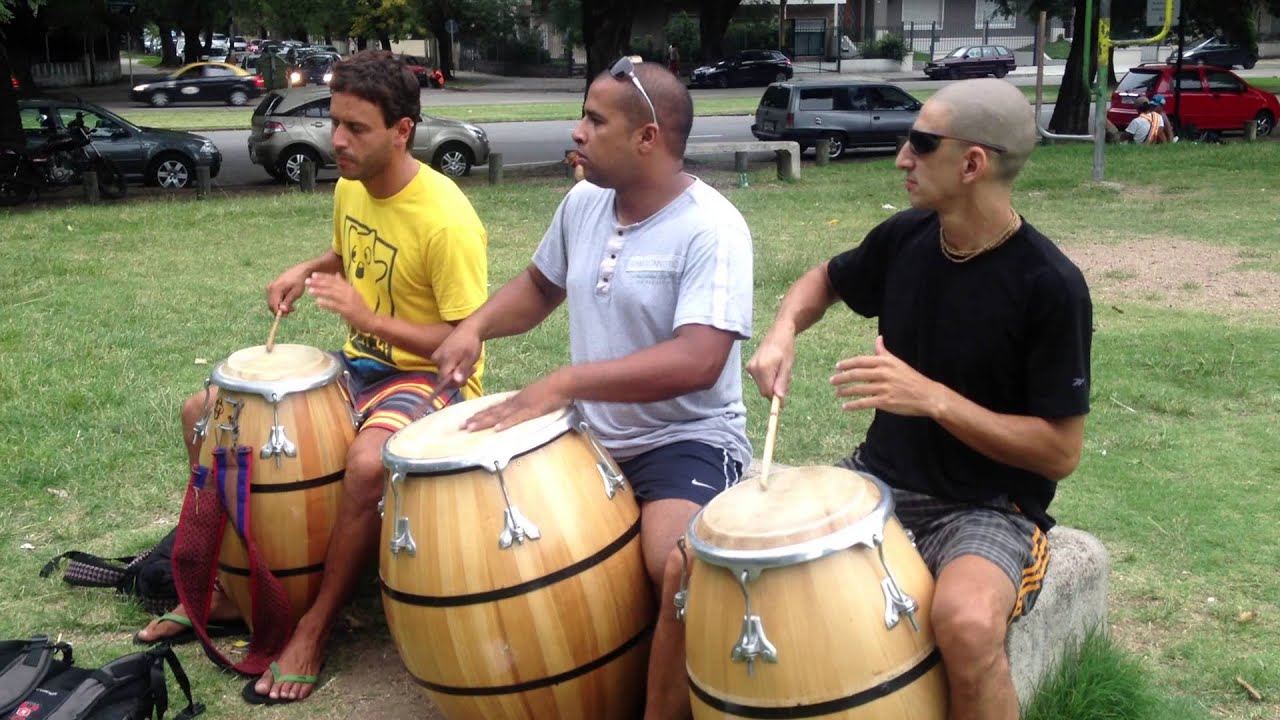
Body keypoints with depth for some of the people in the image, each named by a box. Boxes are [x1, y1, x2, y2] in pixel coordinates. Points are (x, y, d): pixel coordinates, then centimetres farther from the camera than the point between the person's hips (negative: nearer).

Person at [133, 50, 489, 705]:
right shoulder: (350, 189, 0)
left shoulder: (446, 220, -24)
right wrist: (307, 271, 1)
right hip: (360, 363, 9)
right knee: (203, 412, 6)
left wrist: (368, 317, -30)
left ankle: (315, 627, -17)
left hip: (430, 376, -8)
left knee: (367, 462, -40)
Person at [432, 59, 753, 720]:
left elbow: (696, 362, -30)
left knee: (682, 573, -34)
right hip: (589, 435, 8)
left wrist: (564, 382, -34)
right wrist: (475, 325, 2)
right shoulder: (583, 202, 4)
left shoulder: (711, 230, -18)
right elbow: (540, 284, 22)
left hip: (688, 441, -7)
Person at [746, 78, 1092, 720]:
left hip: (987, 508, -5)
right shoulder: (905, 238, -1)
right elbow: (827, 279, 20)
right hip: (879, 479, 6)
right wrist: (782, 333, -2)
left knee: (966, 622, -38)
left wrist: (932, 398, -25)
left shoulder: (1049, 286, -17)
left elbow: (1062, 451, -15)